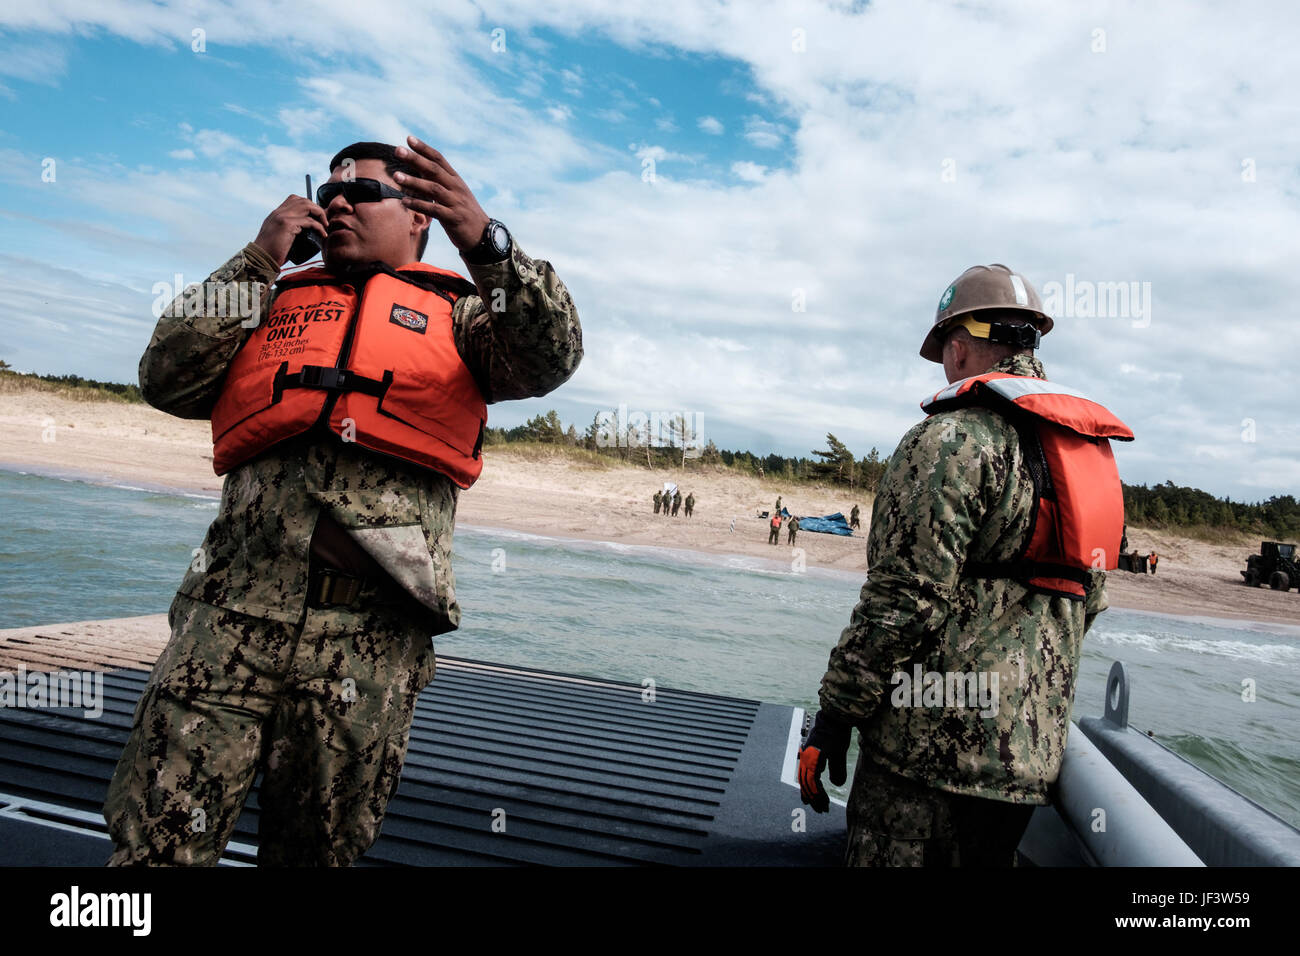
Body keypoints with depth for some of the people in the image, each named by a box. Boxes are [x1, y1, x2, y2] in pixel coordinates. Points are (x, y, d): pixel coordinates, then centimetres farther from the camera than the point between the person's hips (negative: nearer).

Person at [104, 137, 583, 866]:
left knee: (317, 849, 14)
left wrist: (484, 240, -22)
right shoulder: (280, 302, 22)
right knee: (155, 843, -1)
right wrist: (257, 261, 8)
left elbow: (552, 357, -7)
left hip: (371, 634, -1)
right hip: (233, 613, 2)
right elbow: (168, 381, 11)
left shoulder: (456, 314, 12)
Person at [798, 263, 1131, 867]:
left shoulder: (955, 438, -14)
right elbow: (1090, 600, 19)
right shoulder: (1090, 450, 14)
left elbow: (905, 599, -20)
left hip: (938, 742, -9)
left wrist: (834, 715, -12)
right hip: (1034, 749, 9)